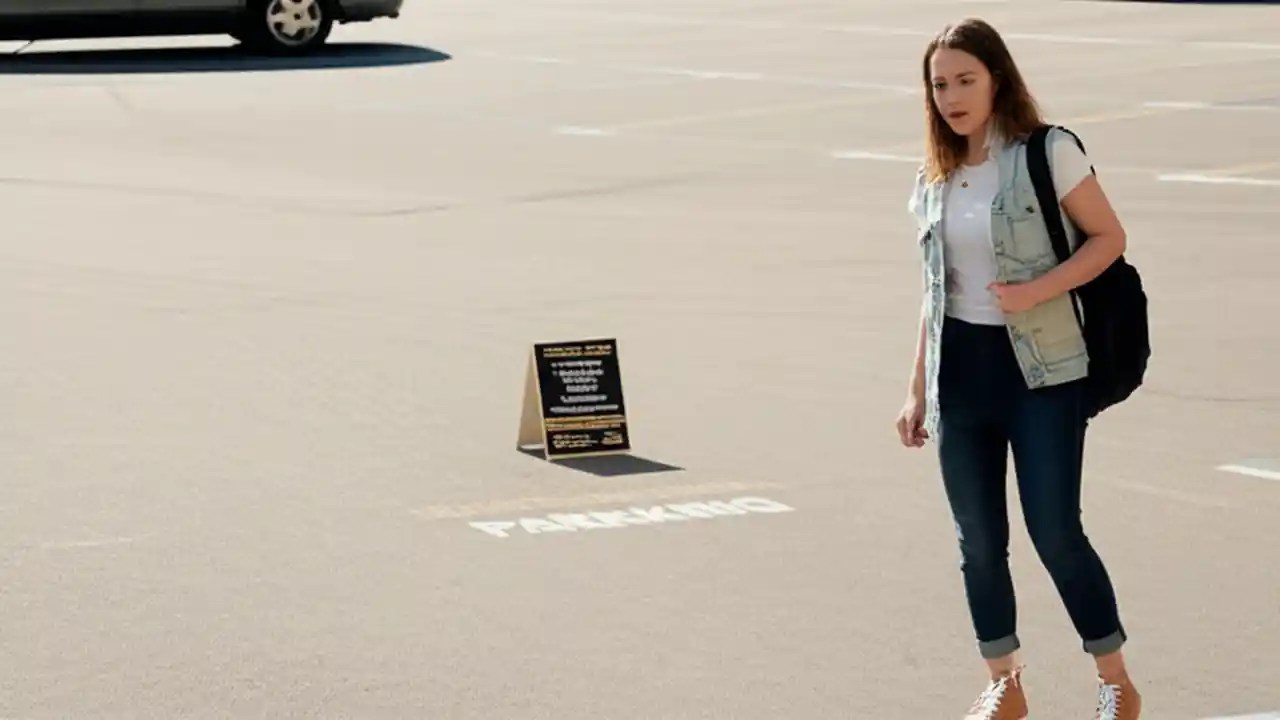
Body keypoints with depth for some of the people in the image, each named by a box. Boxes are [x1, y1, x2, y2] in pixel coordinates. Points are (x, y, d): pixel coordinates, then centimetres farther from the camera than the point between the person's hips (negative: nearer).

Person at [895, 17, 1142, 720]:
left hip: (1041, 370, -5)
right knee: (979, 540, 6)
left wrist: (1035, 292, -20)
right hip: (961, 371, 5)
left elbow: (1108, 237, -6)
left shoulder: (1048, 153, -7)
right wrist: (917, 389, 14)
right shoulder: (936, 180, 9)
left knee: (1054, 531, -7)